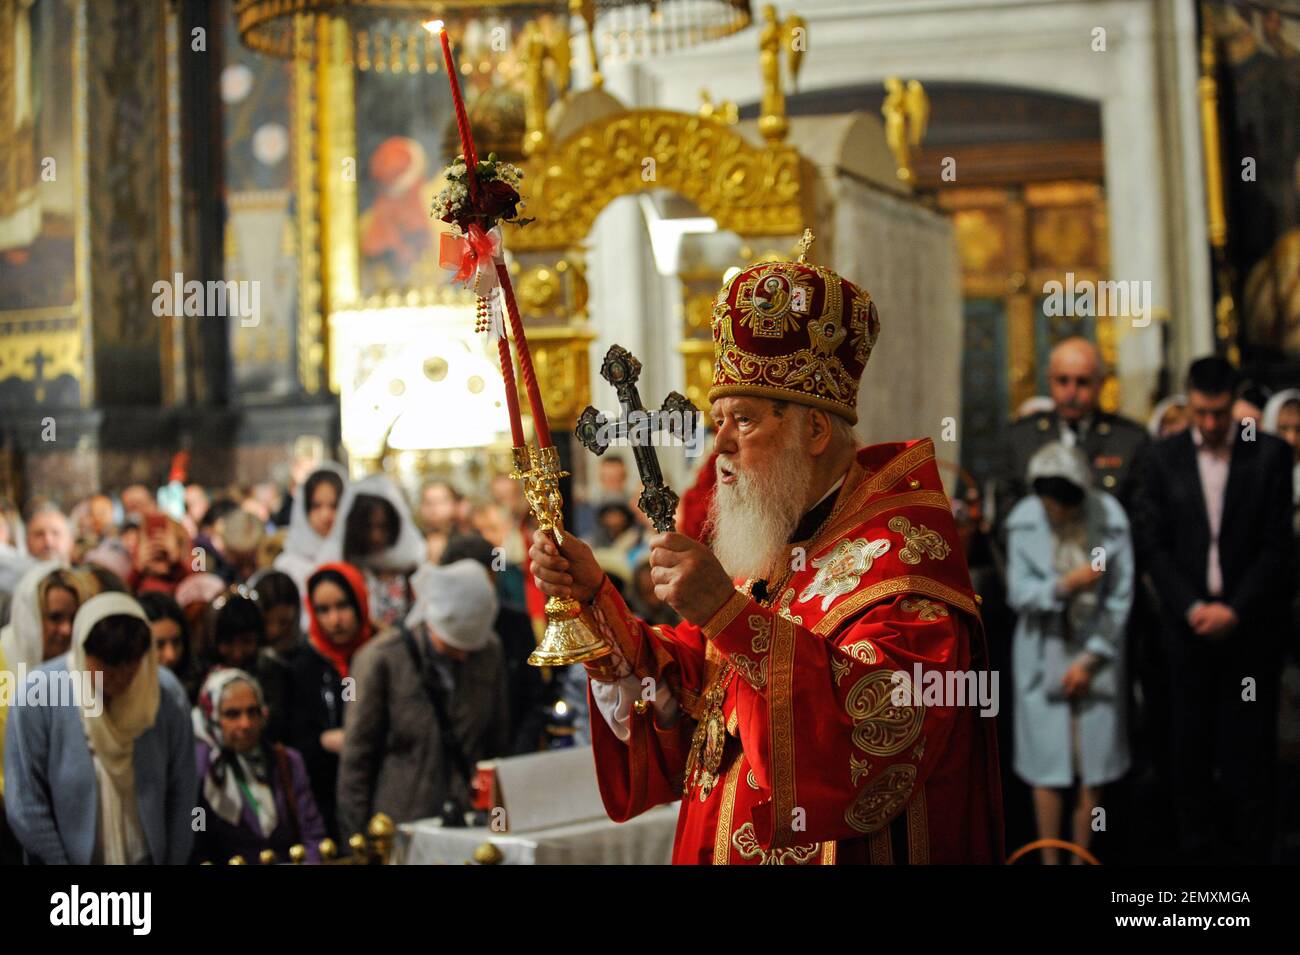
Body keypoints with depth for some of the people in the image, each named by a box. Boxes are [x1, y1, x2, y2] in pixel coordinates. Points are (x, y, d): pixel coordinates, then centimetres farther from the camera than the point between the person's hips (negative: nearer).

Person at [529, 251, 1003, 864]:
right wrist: (593, 597, -8)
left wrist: (729, 614, -35)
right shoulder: (764, 552, 10)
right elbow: (678, 692, 5)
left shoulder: (901, 545, -15)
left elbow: (885, 719, -30)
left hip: (837, 852, -7)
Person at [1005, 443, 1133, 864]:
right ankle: (1049, 858, 10)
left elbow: (1121, 597, -5)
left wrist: (1090, 659, -5)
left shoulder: (1110, 518, -10)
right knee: (1047, 763, 0)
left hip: (1097, 651, 0)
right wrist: (1065, 585, -21)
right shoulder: (1023, 521, -6)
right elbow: (1018, 593, -4)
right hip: (1043, 652, 0)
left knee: (1095, 764, 2)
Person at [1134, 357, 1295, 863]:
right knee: (1190, 743, 4)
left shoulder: (1271, 455, 0)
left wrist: (1235, 610, -10)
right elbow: (1152, 541, 2)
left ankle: (1249, 849, 9)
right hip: (1188, 624, 1)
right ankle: (1197, 848, 11)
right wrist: (1193, 607, -7)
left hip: (1250, 622, -1)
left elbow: (1278, 544, -3)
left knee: (1249, 744, 2)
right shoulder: (1164, 457, 4)